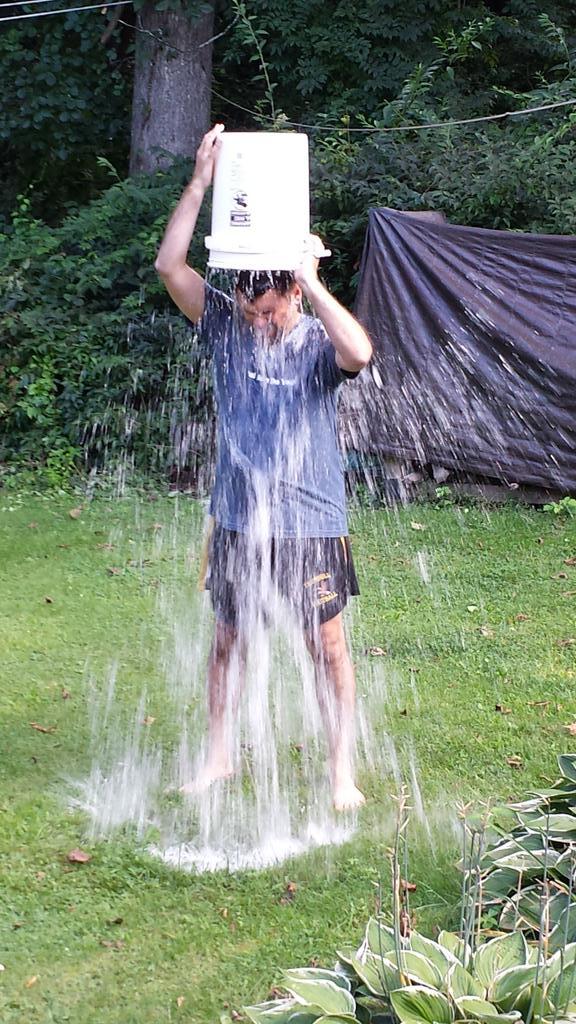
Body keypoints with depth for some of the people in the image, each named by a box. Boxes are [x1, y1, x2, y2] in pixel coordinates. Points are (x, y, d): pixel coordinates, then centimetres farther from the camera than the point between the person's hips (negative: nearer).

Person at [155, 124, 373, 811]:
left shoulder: (319, 341, -9)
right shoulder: (227, 326, -2)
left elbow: (359, 352, -33)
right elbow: (169, 265, -11)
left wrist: (313, 283, -29)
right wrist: (200, 184, -17)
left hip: (311, 523, -3)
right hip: (238, 520, 3)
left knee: (327, 646, 5)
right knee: (227, 640, 14)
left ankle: (342, 771, 17)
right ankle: (218, 757, 30)